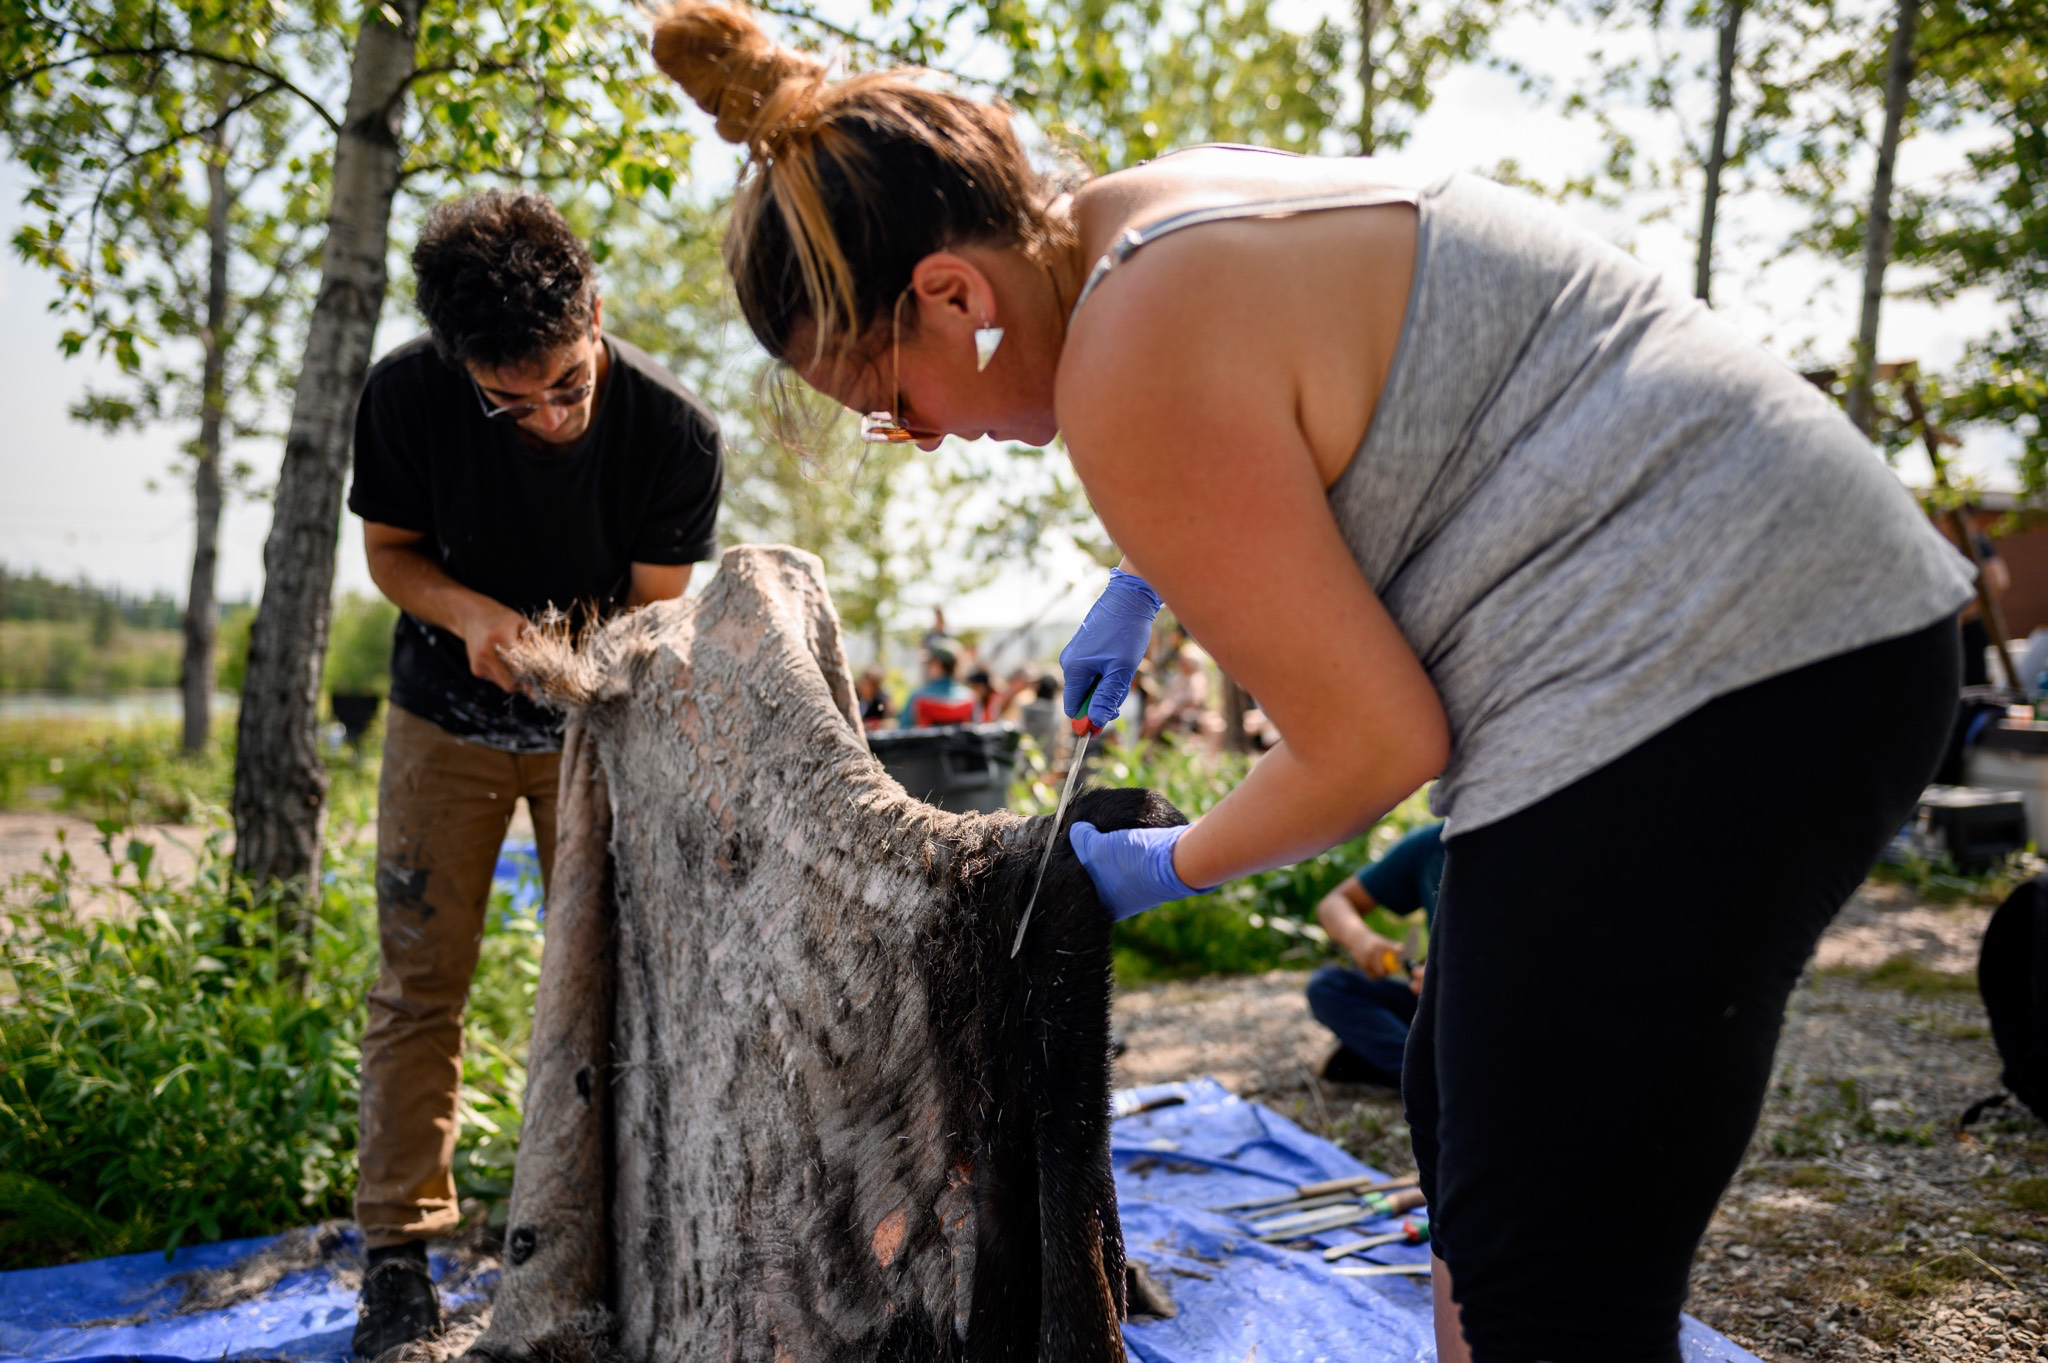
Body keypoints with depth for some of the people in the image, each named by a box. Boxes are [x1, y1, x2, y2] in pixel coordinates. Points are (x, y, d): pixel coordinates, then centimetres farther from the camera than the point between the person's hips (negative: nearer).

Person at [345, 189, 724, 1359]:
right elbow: (390, 550, -7)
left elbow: (653, 612, -15)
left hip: (598, 726, 0)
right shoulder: (408, 397, -22)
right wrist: (469, 612, -28)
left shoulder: (678, 435, -25)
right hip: (449, 717, 1)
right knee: (421, 982, 0)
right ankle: (401, 1248, 10)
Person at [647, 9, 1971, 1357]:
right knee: (1464, 1109, 19)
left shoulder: (1134, 362, -19)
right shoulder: (1169, 206, 11)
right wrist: (1136, 586, 33)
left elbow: (1375, 744, -12)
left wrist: (1173, 869, 4)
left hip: (1699, 674, -11)